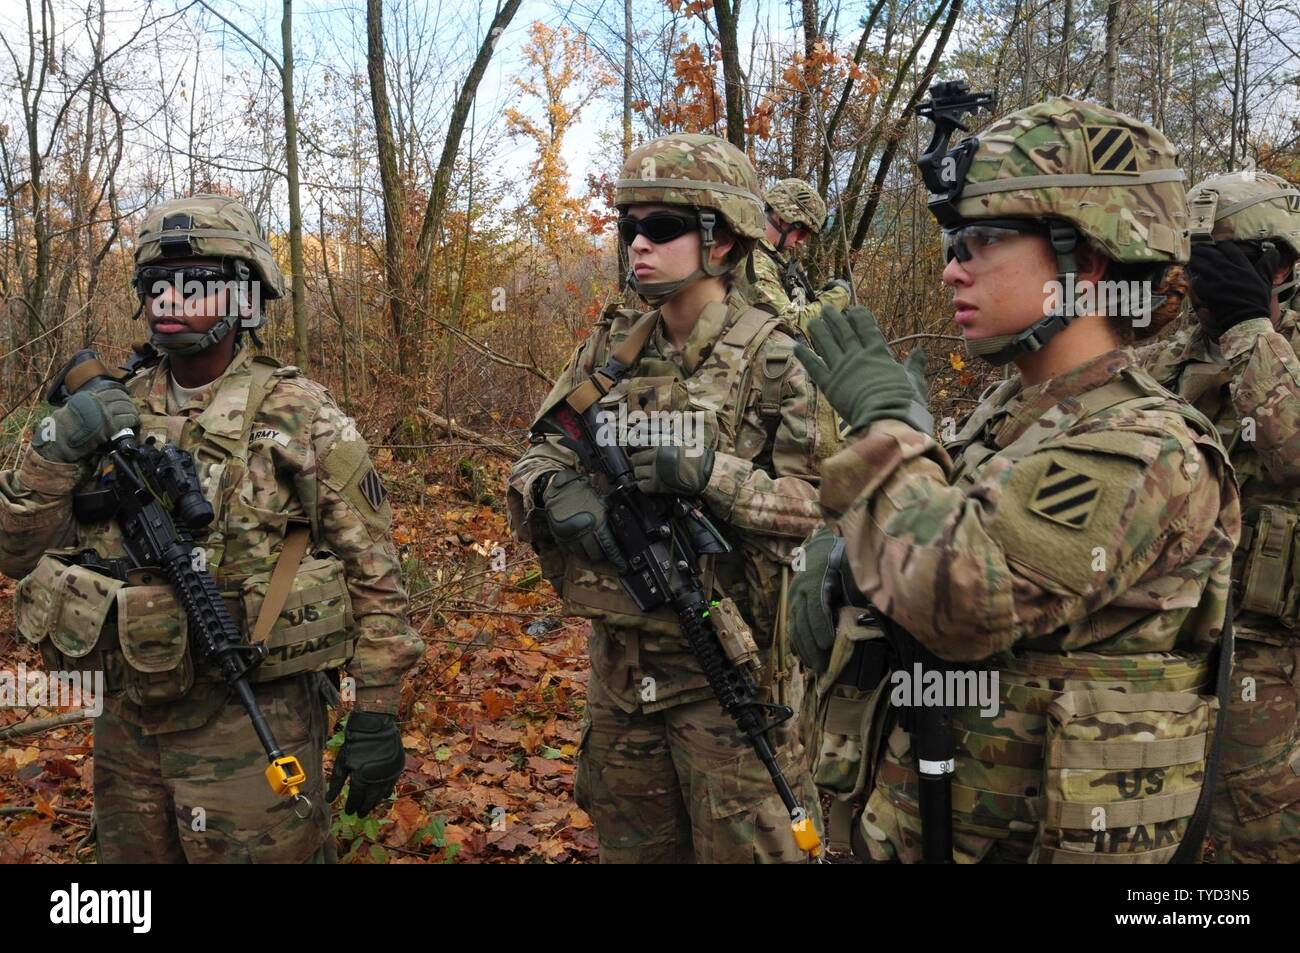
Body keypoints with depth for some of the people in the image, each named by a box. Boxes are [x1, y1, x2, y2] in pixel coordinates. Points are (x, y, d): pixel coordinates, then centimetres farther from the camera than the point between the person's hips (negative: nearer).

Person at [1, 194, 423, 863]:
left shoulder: (303, 418, -8)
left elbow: (373, 574, -5)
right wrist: (55, 451, -13)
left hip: (257, 726, -5)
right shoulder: (110, 411, 4)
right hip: (127, 725, 5)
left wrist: (377, 714, -6)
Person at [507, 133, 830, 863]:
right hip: (619, 656, 6)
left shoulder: (772, 356, -11)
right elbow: (536, 460, 7)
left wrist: (708, 471, -28)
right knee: (631, 844, 21)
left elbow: (825, 501, -15)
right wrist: (558, 490, -16)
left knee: (742, 845, 9)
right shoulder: (612, 349, 6)